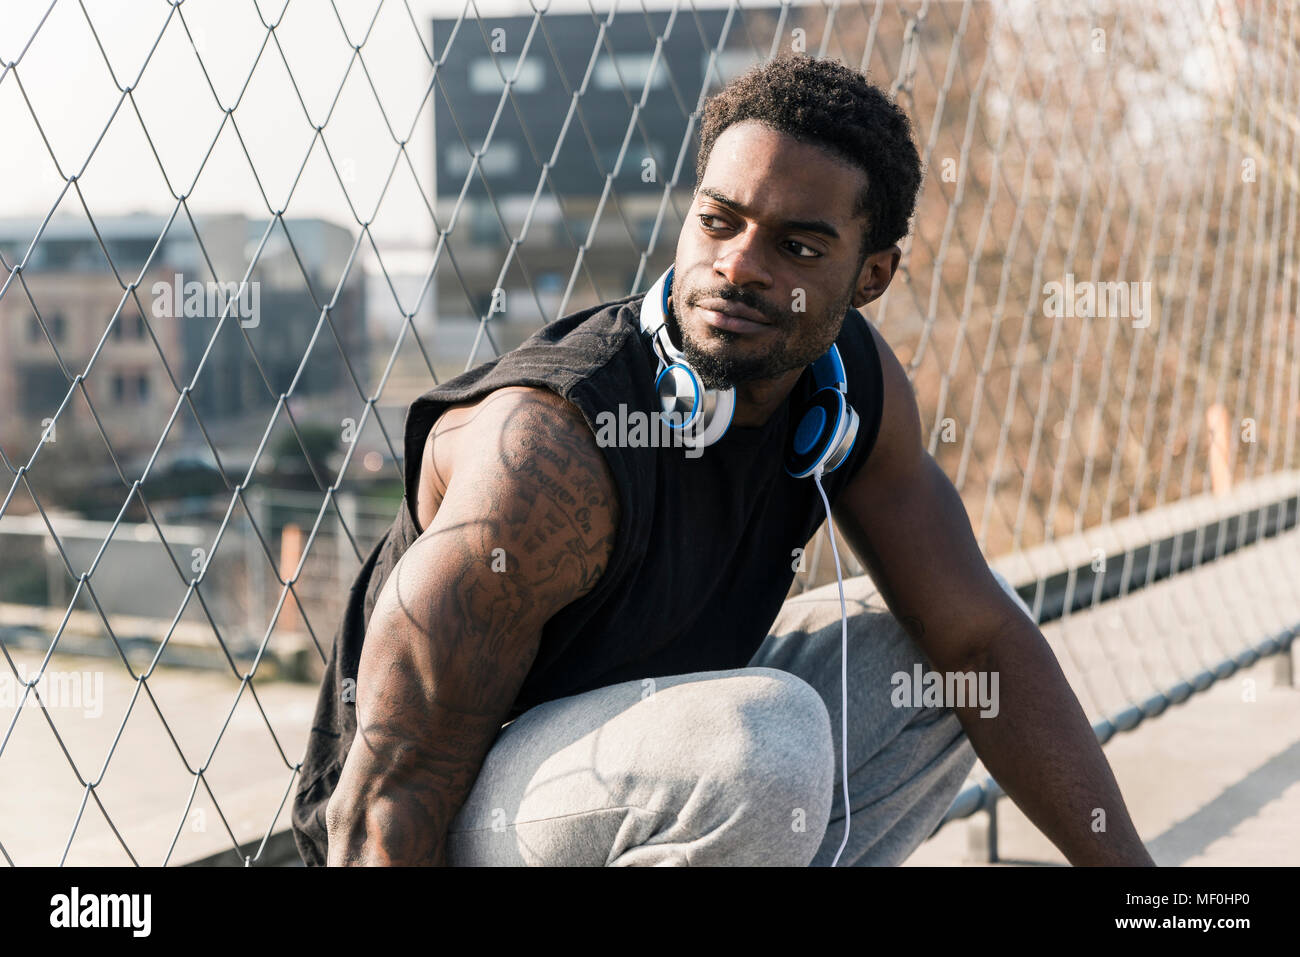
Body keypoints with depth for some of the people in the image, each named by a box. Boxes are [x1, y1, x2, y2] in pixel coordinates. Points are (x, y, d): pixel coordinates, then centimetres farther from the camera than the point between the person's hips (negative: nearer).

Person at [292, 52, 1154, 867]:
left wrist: (1124, 865, -5)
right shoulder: (549, 443, -29)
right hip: (452, 829, -7)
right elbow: (388, 797, -28)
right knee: (767, 735, -35)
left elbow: (982, 632, -2)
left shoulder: (856, 382, -7)